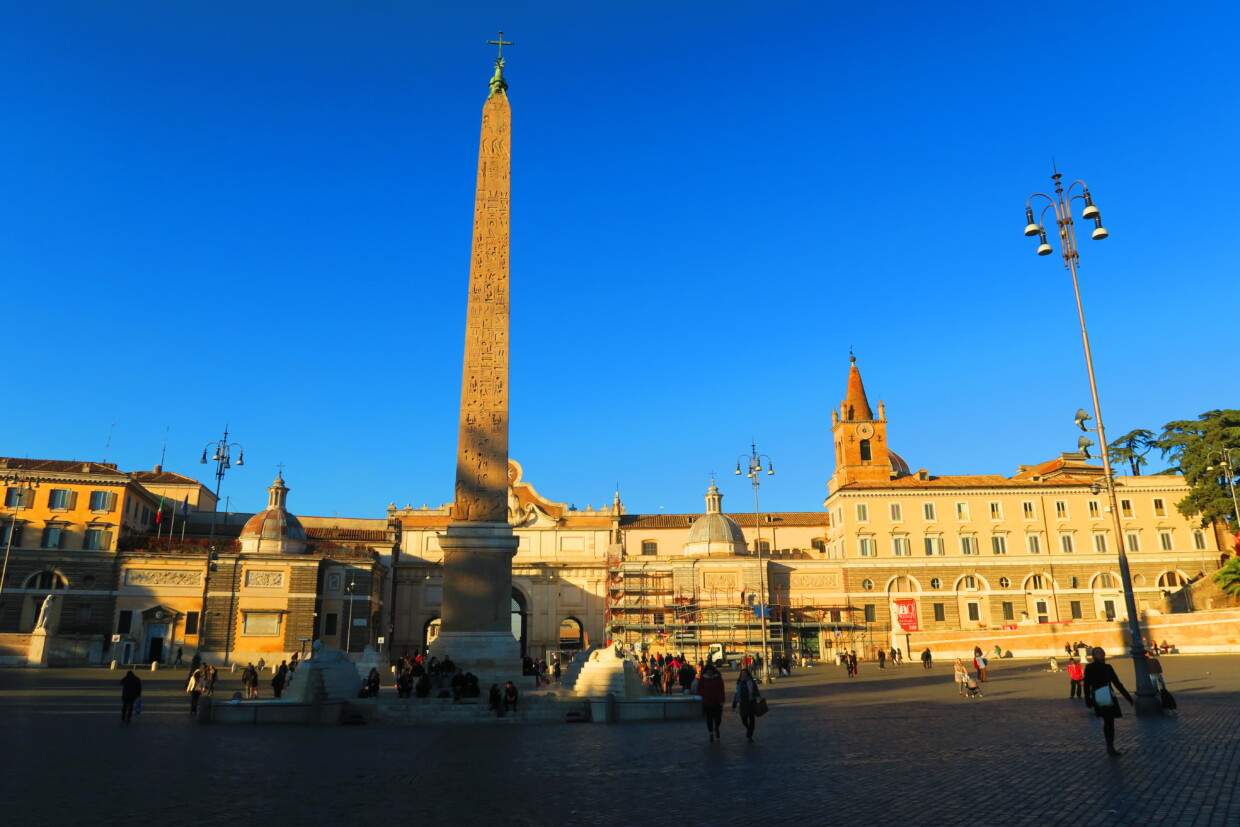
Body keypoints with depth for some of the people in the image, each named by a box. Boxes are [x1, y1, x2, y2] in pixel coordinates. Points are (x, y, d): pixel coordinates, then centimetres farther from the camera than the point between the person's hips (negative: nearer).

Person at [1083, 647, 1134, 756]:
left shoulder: (1108, 667, 11)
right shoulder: (1090, 668, -3)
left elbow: (1117, 683, 16)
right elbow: (1087, 684, -7)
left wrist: (1127, 696, 11)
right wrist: (1088, 700, -15)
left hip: (1110, 698, 5)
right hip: (1100, 700, -5)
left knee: (1110, 722, 8)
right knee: (1108, 721, -15)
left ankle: (1110, 747, 18)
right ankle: (1110, 747, -13)